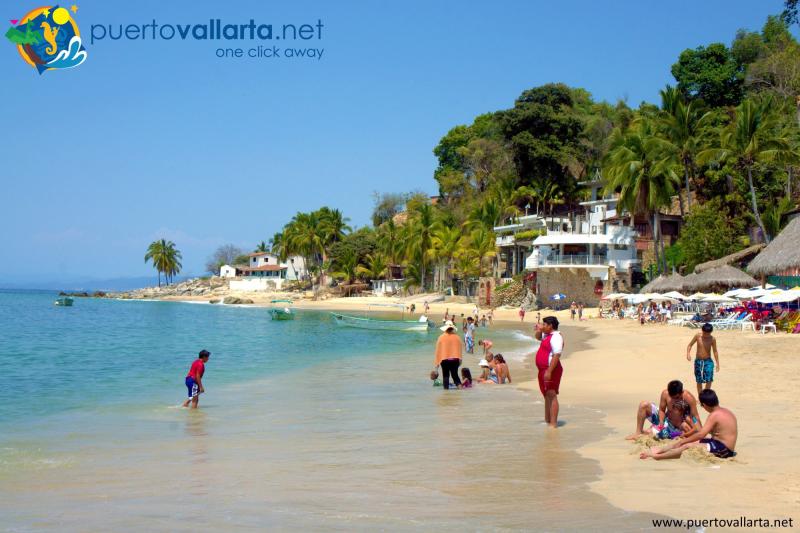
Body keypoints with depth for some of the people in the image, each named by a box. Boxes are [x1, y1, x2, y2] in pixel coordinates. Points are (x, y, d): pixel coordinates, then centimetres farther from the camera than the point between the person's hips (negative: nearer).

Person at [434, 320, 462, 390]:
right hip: (455, 359, 2)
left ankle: (446, 387, 1)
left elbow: (438, 350, 0)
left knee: (445, 375, 7)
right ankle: (459, 384, -10)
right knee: (455, 374, 11)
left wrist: (436, 362, 7)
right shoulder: (457, 337, 1)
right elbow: (459, 349, 7)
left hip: (444, 359, -2)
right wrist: (460, 360, 19)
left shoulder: (441, 337, -4)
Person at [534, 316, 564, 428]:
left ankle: (553, 423, -14)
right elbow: (537, 337, 36)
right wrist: (539, 330, 14)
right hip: (544, 369, 11)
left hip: (551, 370, -11)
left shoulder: (556, 337, -17)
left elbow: (556, 355, -26)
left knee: (551, 395, -12)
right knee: (547, 395, 18)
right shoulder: (547, 335, 14)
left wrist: (549, 371, -31)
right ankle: (547, 420, 28)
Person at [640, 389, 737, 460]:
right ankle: (659, 450, 8)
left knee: (687, 446, -19)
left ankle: (656, 456, -19)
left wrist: (682, 441, -14)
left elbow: (701, 435, -23)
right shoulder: (726, 411, 12)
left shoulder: (714, 415, -18)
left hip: (722, 449, -10)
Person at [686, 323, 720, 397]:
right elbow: (690, 345, 4)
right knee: (699, 381, 7)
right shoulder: (698, 336, -7)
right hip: (698, 361, 1)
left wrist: (717, 363, 3)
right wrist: (688, 353, -14)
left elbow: (715, 351, 3)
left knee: (709, 380, -14)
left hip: (708, 361, -1)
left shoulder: (712, 339, -7)